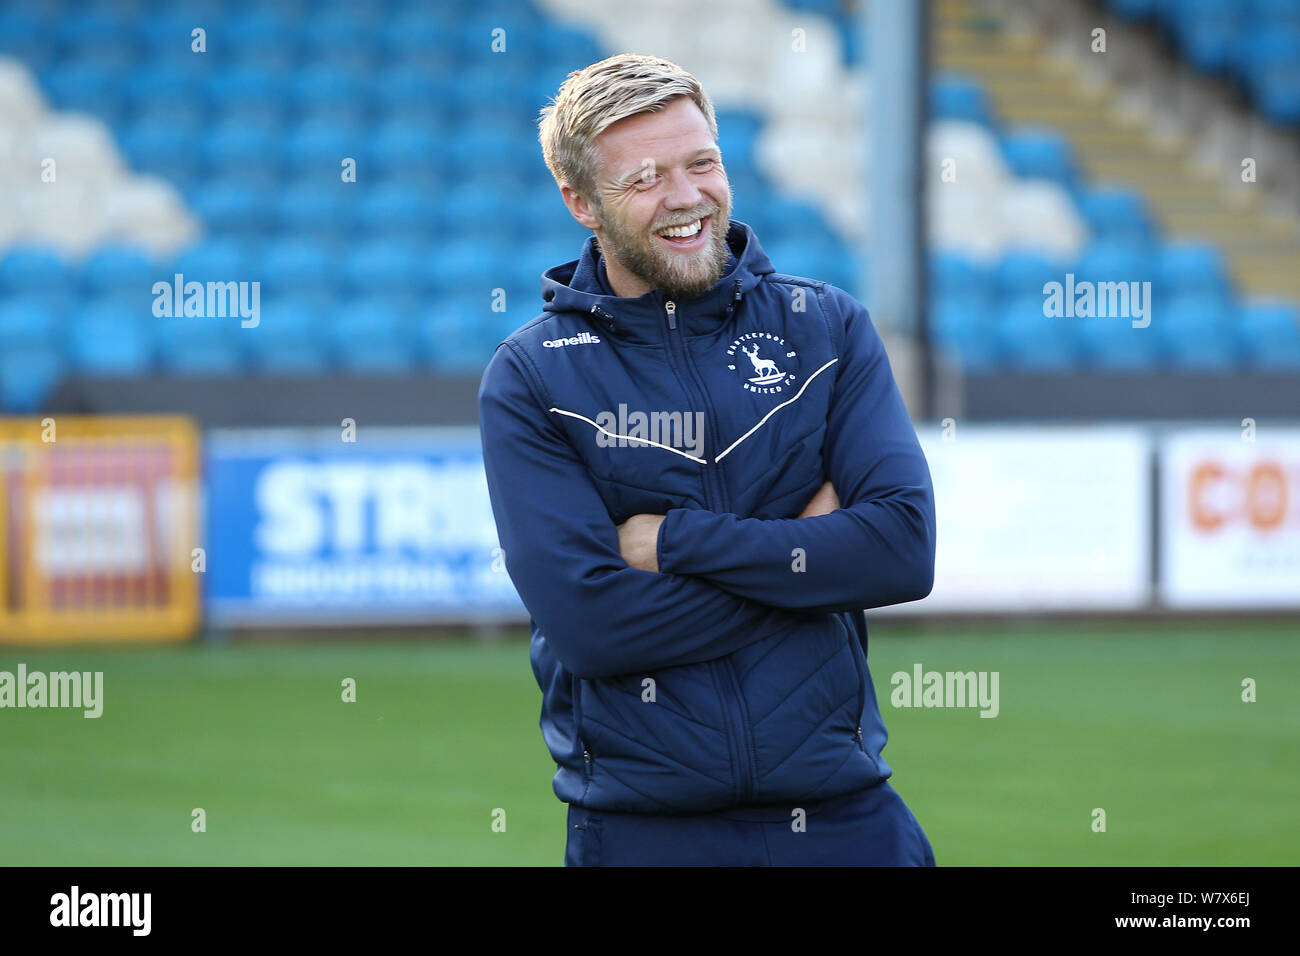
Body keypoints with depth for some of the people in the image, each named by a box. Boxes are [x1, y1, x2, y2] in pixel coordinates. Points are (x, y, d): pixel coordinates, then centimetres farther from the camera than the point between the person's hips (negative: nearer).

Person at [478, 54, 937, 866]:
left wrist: (676, 540, -11)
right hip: (643, 827, -2)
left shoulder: (827, 327, 5)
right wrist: (808, 556, -10)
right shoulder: (529, 378, -1)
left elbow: (905, 547, -8)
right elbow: (589, 621, -13)